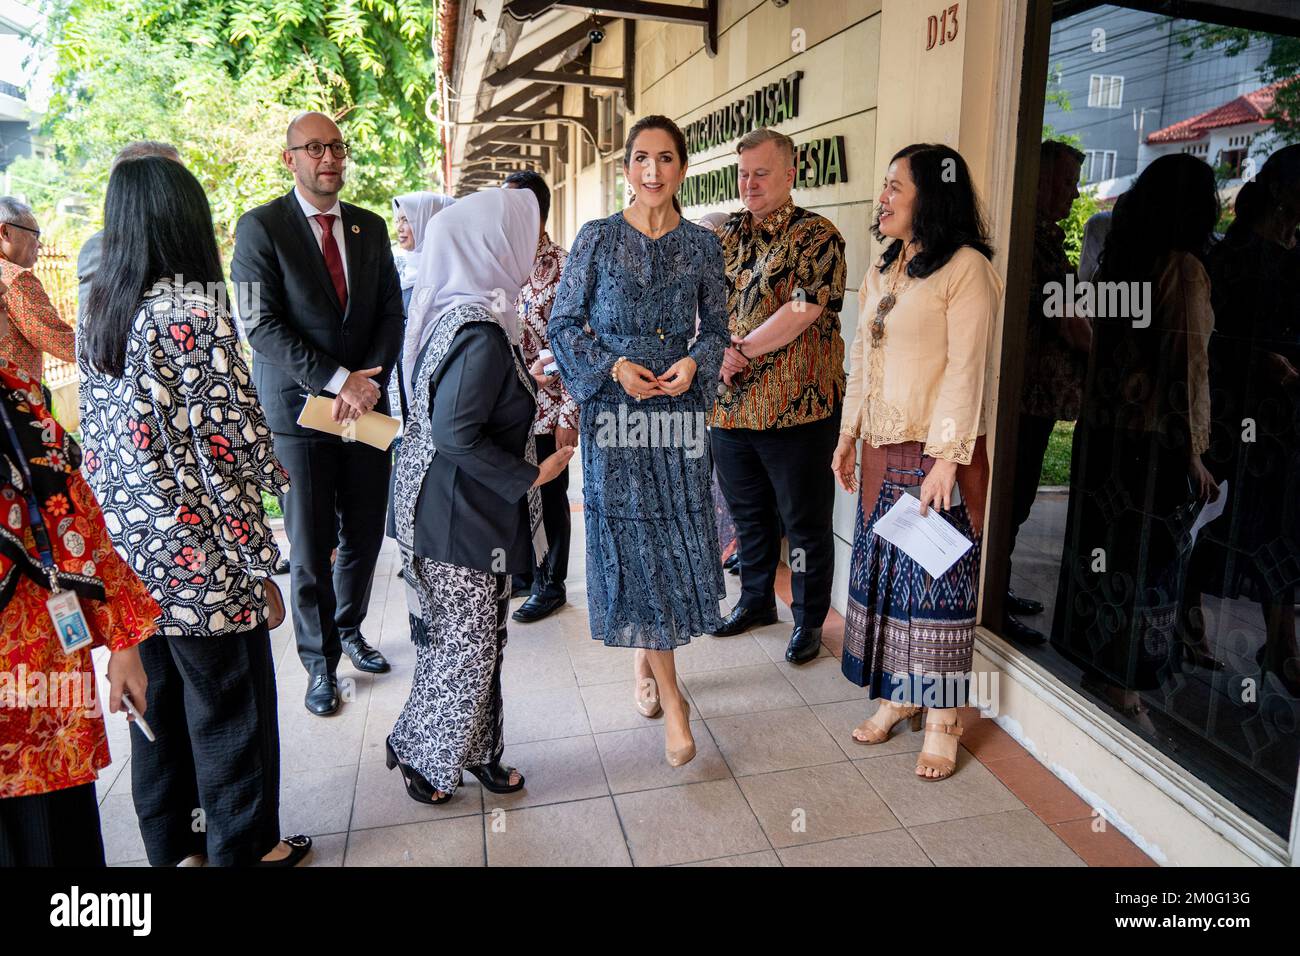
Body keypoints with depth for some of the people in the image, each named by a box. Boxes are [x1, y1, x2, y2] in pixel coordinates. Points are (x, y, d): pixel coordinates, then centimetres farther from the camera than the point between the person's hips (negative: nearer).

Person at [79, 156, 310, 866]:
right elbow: (224, 450, -19)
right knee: (231, 708, 9)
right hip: (199, 560, -8)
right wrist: (259, 566, -13)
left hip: (128, 551, 8)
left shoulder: (99, 311, 6)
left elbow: (98, 435, 11)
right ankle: (243, 849, 27)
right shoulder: (194, 311, -17)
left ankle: (170, 841, 38)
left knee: (159, 702, 21)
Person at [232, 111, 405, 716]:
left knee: (365, 535, 10)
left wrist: (369, 380, -8)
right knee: (311, 547, 3)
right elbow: (261, 326, -11)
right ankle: (320, 661, 20)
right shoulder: (260, 227, -3)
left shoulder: (370, 227, 11)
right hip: (298, 410, -4)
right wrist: (337, 380, -17)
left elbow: (391, 314, 7)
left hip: (365, 405, 4)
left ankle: (349, 630, 34)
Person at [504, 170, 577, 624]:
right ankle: (523, 570, 34)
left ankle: (550, 584, 22)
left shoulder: (562, 268, -10)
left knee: (548, 498, 6)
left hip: (546, 411, -6)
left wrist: (568, 414, -16)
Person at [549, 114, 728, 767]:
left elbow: (716, 328, 11)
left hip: (678, 407, 2)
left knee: (679, 538, 4)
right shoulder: (597, 239, 1)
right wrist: (613, 366, -13)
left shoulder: (701, 245, 7)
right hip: (613, 409, -2)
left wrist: (694, 363, -10)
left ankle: (646, 657, 32)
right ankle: (670, 698, 7)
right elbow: (563, 324, 1)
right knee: (631, 540, -3)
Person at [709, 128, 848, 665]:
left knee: (805, 521, 7)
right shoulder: (726, 236, 12)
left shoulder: (816, 237, -6)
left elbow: (801, 312, -18)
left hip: (796, 409, -6)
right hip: (729, 406, 6)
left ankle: (809, 620, 23)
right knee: (749, 514, 20)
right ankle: (755, 600, 38)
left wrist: (740, 350, -15)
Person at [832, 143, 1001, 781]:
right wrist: (849, 435, 14)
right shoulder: (882, 270, 15)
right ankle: (897, 697, 28)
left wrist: (945, 458, -19)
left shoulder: (967, 268, -9)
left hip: (938, 453, -7)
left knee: (937, 579, 1)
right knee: (882, 569, 12)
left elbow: (965, 369, -15)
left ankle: (942, 718, 15)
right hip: (882, 452, 8)